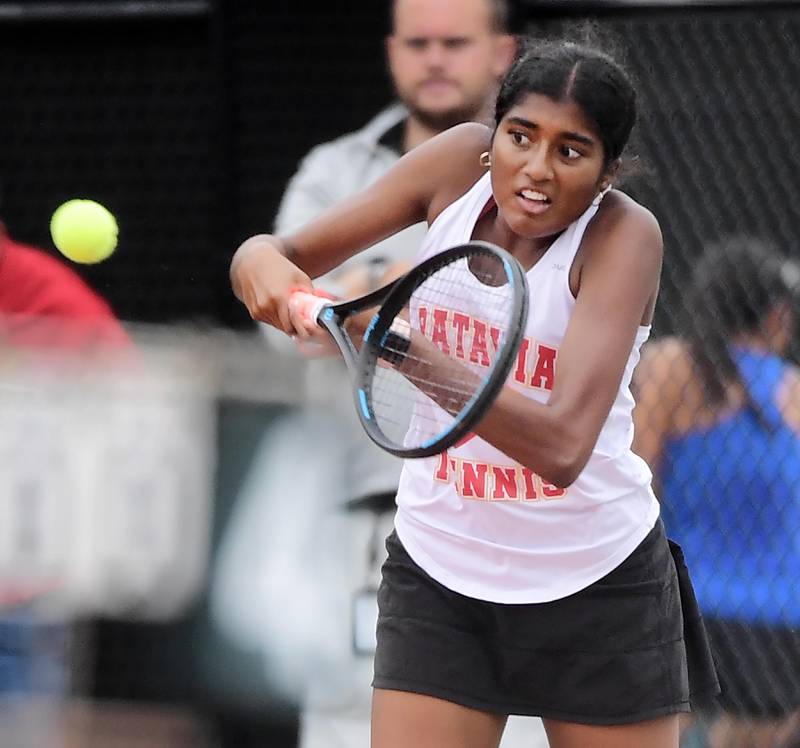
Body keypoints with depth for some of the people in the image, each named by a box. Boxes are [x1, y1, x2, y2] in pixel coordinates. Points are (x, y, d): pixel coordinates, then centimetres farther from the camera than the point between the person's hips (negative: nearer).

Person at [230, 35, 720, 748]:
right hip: (439, 577, 2)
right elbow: (290, 254, -5)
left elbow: (562, 445, -34)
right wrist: (263, 261, -31)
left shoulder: (624, 235, -21)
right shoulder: (461, 161, -9)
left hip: (598, 589, -2)